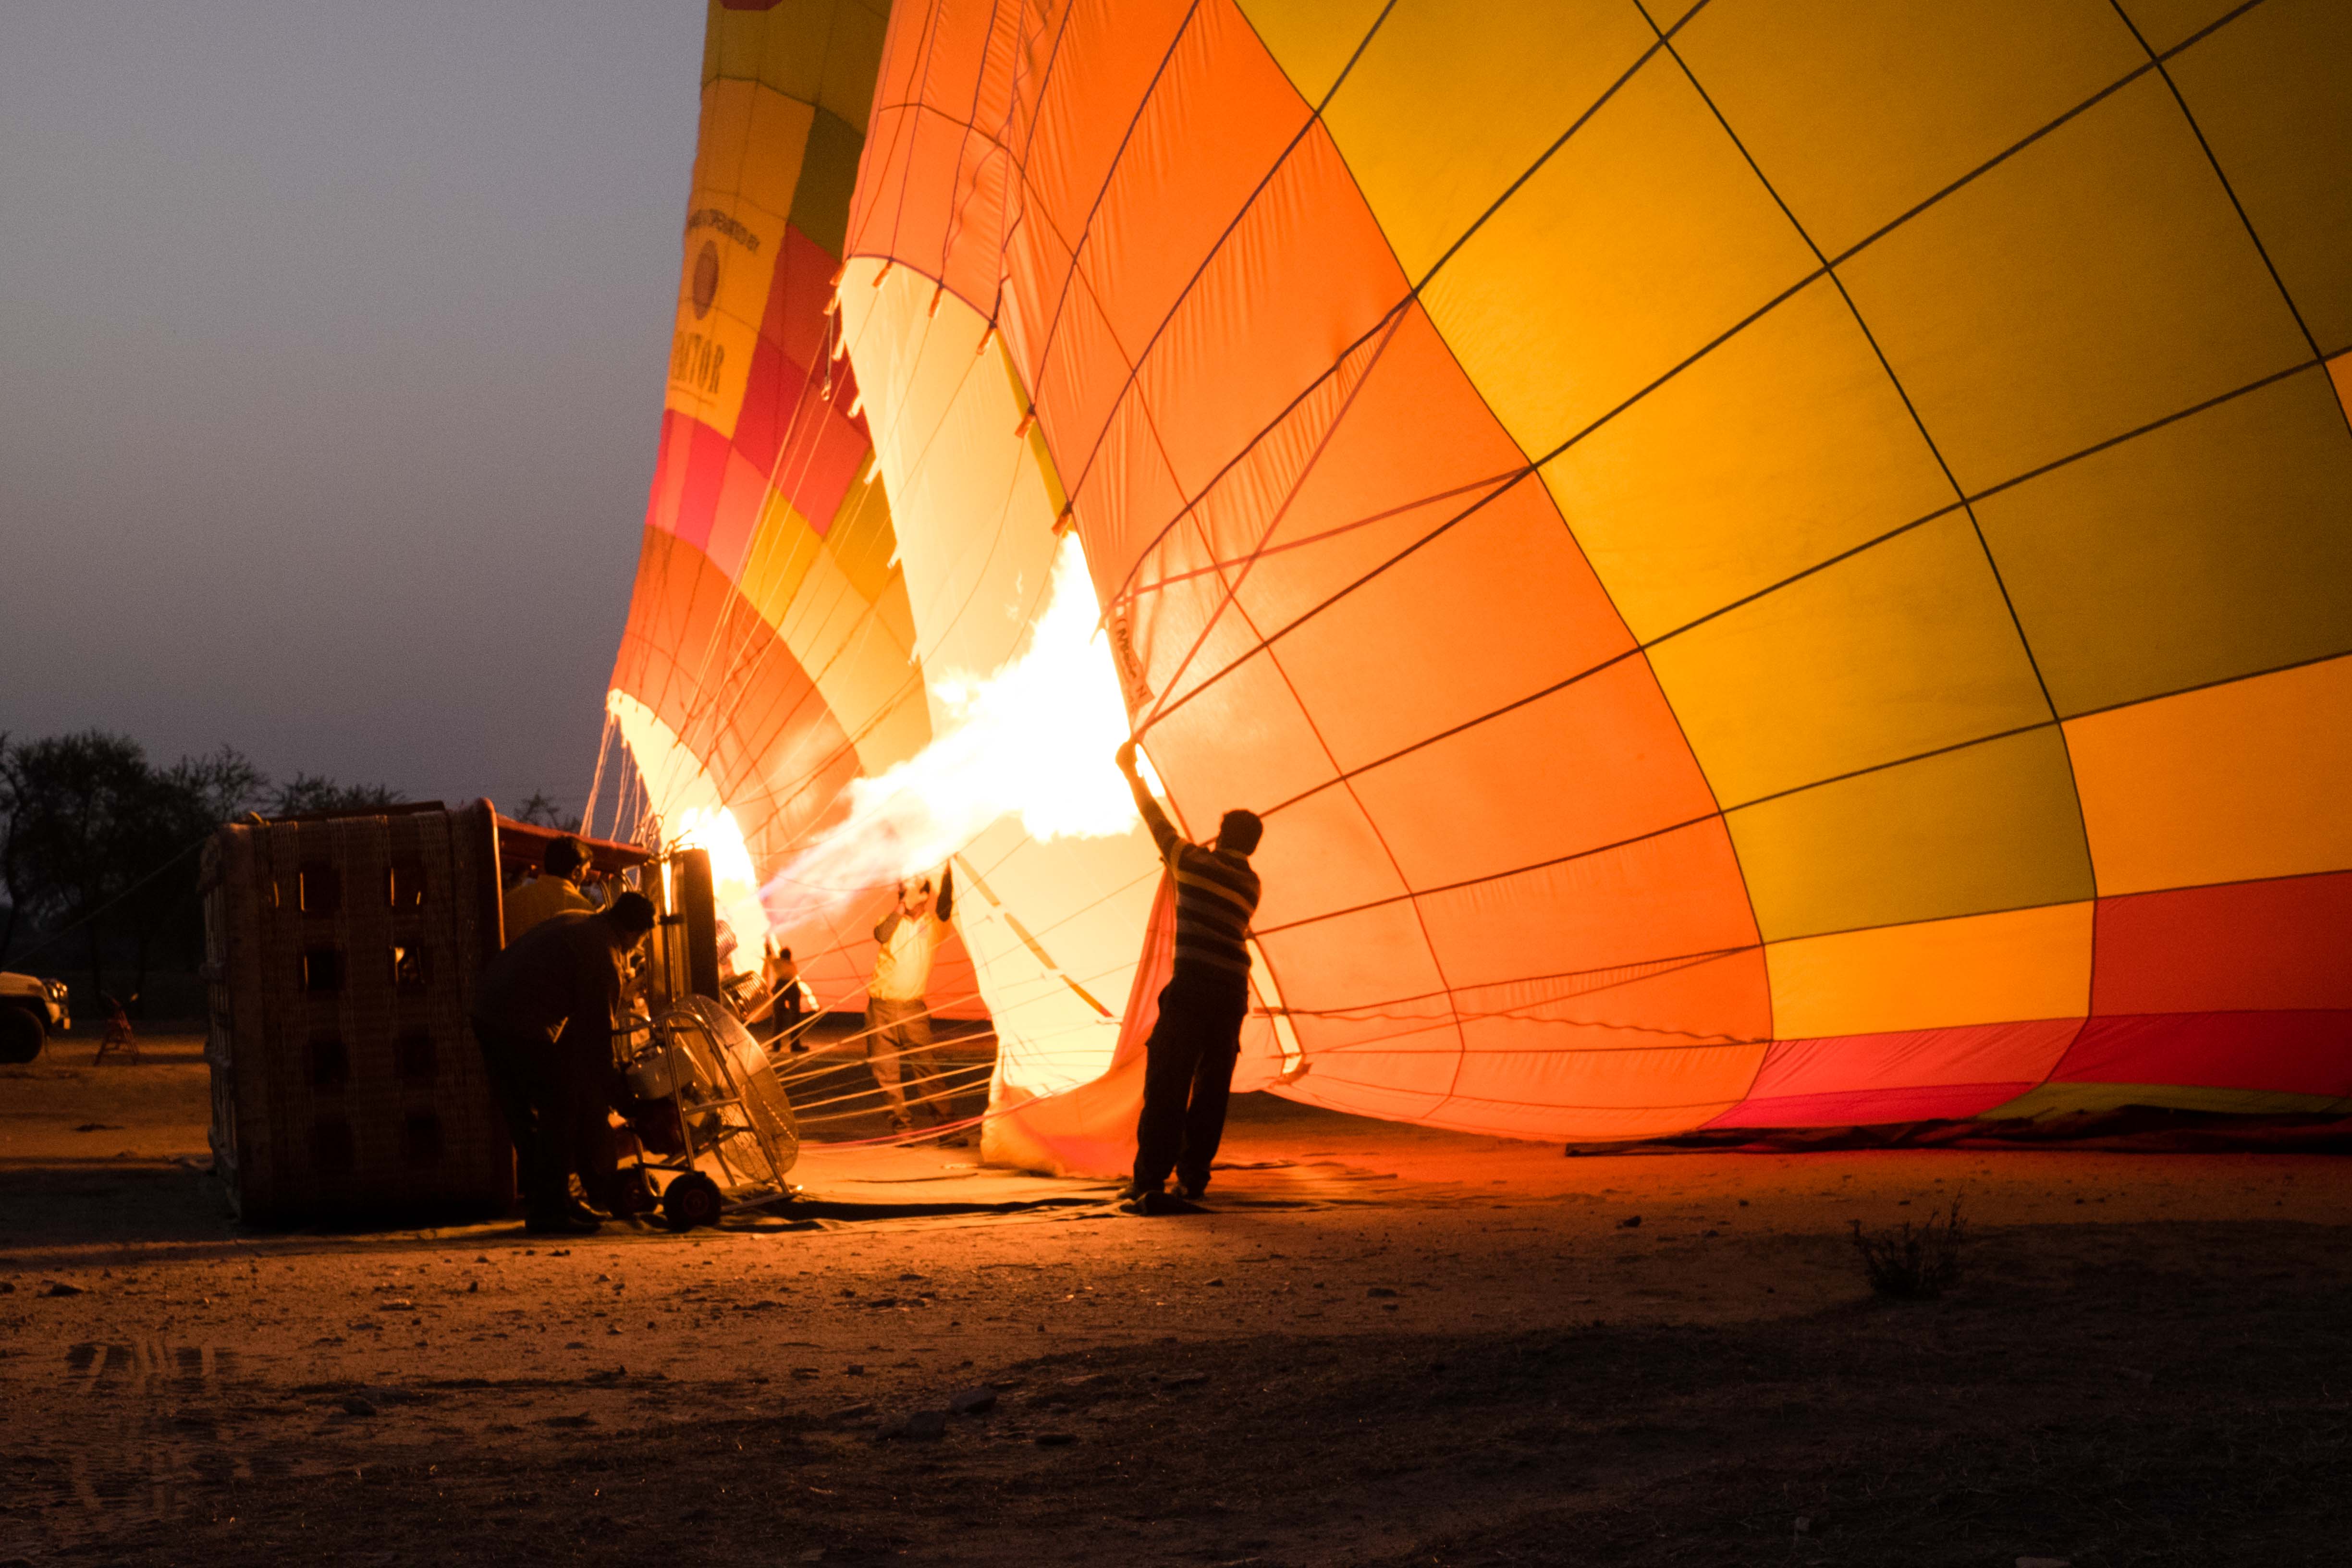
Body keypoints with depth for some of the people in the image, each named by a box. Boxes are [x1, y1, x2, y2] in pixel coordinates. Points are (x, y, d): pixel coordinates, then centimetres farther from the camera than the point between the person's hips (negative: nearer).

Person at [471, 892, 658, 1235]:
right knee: (560, 1112, -1)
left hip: (486, 1010, 10)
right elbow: (597, 1038, -8)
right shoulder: (605, 961, -9)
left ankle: (541, 1203, 25)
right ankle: (550, 1211, 0)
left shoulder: (573, 922, 18)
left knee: (524, 1115, 17)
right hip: (522, 1023, -10)